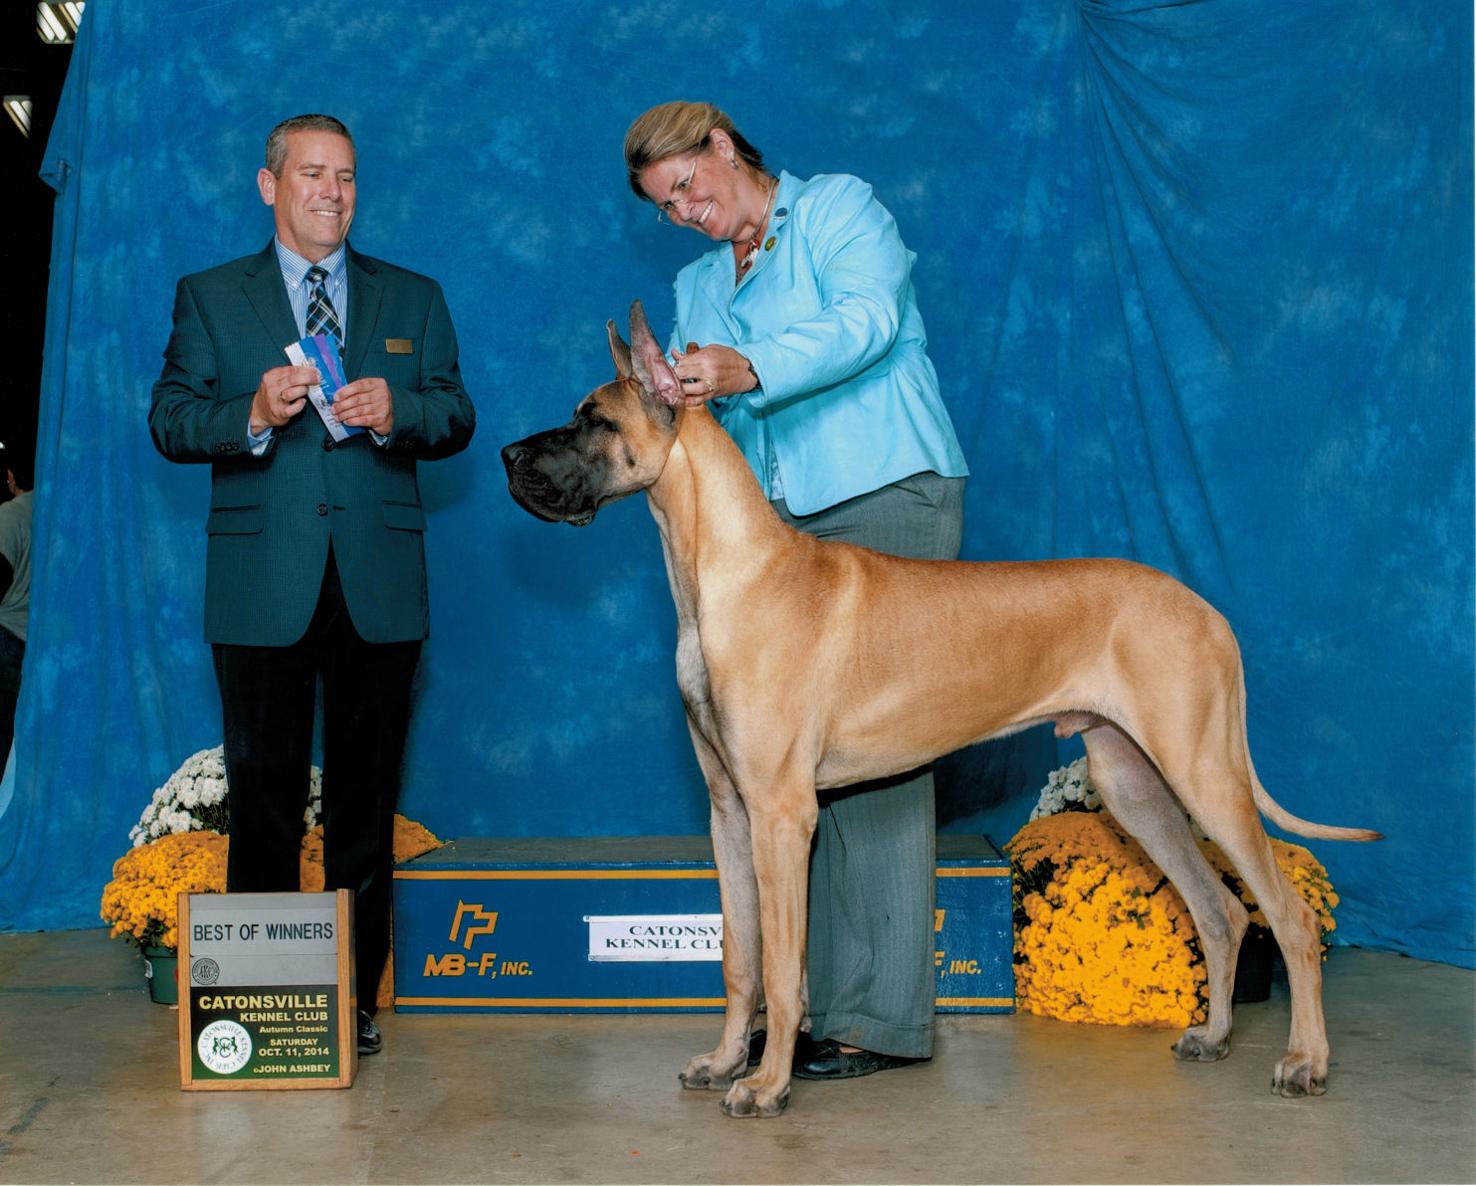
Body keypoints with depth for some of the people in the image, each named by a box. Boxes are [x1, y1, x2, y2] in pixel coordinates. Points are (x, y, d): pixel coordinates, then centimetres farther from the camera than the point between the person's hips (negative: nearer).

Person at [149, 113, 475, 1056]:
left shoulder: (415, 299, 15)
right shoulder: (210, 298, 11)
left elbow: (456, 419, 9)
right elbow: (171, 421, 3)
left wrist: (397, 410, -11)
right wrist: (252, 415, -15)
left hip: (380, 586, 1)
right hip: (262, 588, -1)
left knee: (366, 798, 4)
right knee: (264, 797, 1)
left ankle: (357, 996, 12)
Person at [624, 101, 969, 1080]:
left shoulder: (839, 208, 5)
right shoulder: (698, 288, 25)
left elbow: (866, 320, -15)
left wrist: (748, 369, -29)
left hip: (883, 498, -6)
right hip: (772, 525, 7)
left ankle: (880, 1017, -9)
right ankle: (800, 1000, 5)